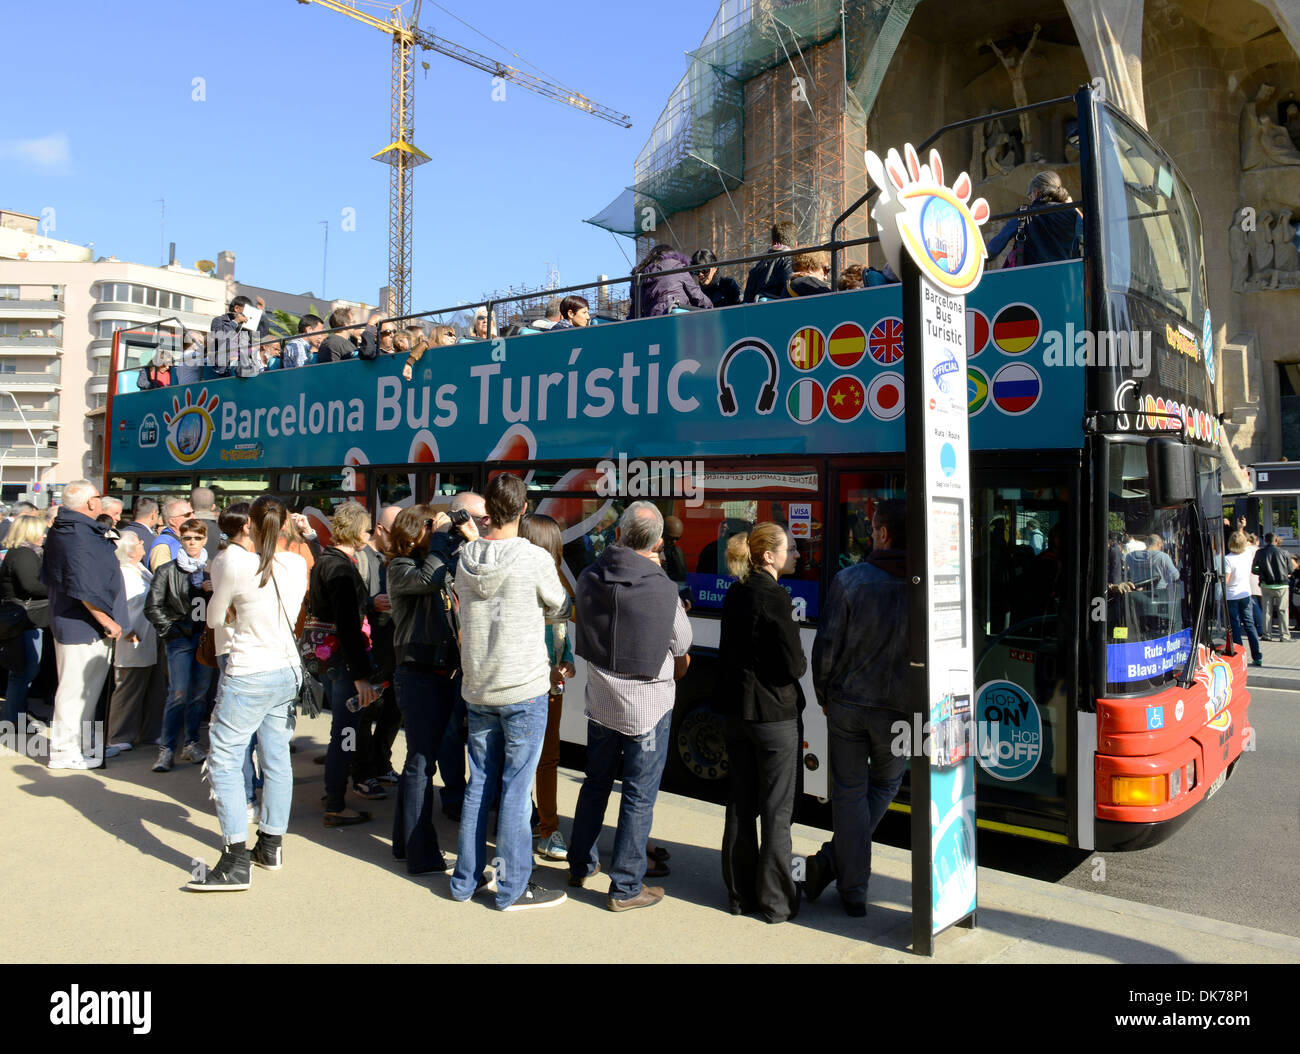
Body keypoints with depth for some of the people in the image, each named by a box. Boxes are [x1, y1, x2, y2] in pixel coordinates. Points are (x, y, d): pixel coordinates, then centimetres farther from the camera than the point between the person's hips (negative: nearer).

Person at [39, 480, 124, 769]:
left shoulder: (59, 530, 10)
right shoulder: (80, 536, -22)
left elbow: (47, 577, 20)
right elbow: (85, 589, -27)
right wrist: (108, 622, -18)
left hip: (65, 622, 11)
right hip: (85, 627, -11)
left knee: (73, 689, 20)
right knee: (77, 690, 0)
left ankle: (68, 745, 31)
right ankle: (65, 752, 9)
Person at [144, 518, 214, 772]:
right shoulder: (168, 570, 4)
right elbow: (152, 608, 3)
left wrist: (213, 590, -10)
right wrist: (170, 629, -5)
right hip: (179, 638, -3)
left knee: (200, 693, 7)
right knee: (178, 694, -9)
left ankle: (191, 744, 18)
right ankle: (167, 749, -2)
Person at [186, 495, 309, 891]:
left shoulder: (237, 562, -14)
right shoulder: (297, 564, 1)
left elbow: (214, 618, 0)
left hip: (249, 676, -6)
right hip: (287, 669, 6)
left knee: (225, 761, 0)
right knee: (276, 758, 14)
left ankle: (237, 861, -2)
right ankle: (271, 845, 25)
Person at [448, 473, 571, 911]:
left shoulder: (466, 559, 0)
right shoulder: (535, 559, -15)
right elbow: (558, 607, 1)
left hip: (478, 690, 5)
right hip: (524, 690, -5)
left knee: (479, 785, 15)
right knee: (515, 789, 3)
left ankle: (466, 879, 26)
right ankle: (513, 887, 13)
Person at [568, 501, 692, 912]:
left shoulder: (589, 578, -7)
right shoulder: (663, 590, -20)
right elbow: (682, 648, -7)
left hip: (600, 700, 5)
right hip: (648, 706, -5)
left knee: (596, 783, 22)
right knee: (639, 796, 7)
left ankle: (580, 865, 37)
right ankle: (625, 888, 15)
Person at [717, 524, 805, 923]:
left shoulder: (734, 594, 6)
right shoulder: (774, 597, -17)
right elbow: (793, 665, -17)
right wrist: (801, 661, 3)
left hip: (737, 710, 7)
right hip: (773, 713, -7)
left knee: (741, 804, 15)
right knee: (776, 808, 4)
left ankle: (741, 893, 24)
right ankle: (775, 901, 13)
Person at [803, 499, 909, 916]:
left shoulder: (850, 580, -10)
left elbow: (826, 646, -9)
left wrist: (824, 695, 7)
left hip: (847, 704, 0)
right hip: (900, 710, 1)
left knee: (849, 792, 11)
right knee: (885, 785, 23)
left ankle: (853, 893, 18)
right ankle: (833, 859, 19)